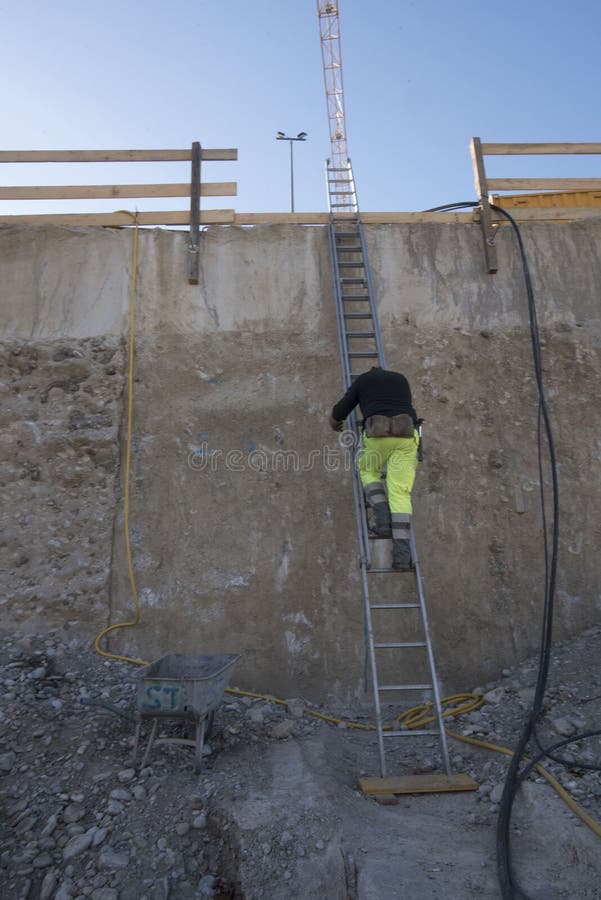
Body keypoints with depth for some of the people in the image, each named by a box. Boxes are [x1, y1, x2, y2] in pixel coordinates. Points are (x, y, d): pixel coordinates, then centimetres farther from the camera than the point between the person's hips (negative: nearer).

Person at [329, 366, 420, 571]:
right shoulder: (401, 379, 32)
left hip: (378, 435, -2)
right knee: (400, 493, 0)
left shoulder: (362, 379, 23)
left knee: (368, 472, 26)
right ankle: (402, 551, -14)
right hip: (406, 435, 2)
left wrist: (334, 422, 47)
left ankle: (382, 516, 4)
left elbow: (339, 411, 24)